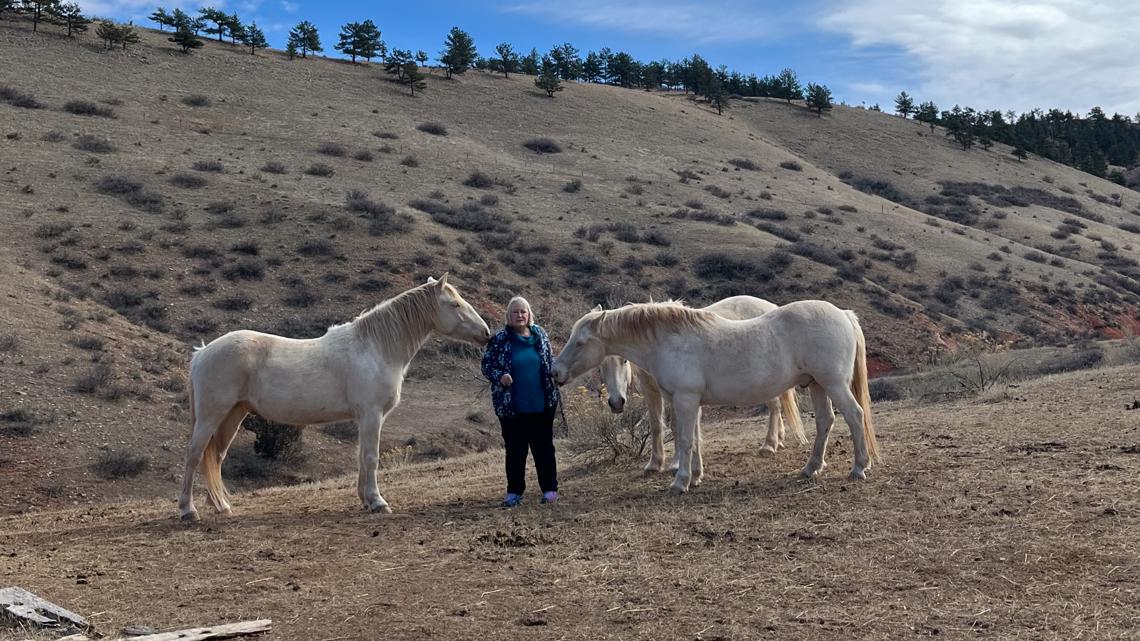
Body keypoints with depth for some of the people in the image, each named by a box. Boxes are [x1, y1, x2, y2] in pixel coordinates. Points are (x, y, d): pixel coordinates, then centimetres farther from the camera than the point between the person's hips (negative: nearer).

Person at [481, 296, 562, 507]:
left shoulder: (539, 335, 5)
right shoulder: (499, 339, -4)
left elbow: (550, 362, 14)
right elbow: (486, 365, -1)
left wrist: (554, 390, 4)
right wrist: (500, 377, -20)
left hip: (542, 404, 2)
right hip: (511, 406, -2)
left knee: (544, 446, 8)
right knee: (515, 449, 7)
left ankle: (549, 488, 18)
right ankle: (514, 491, 17)